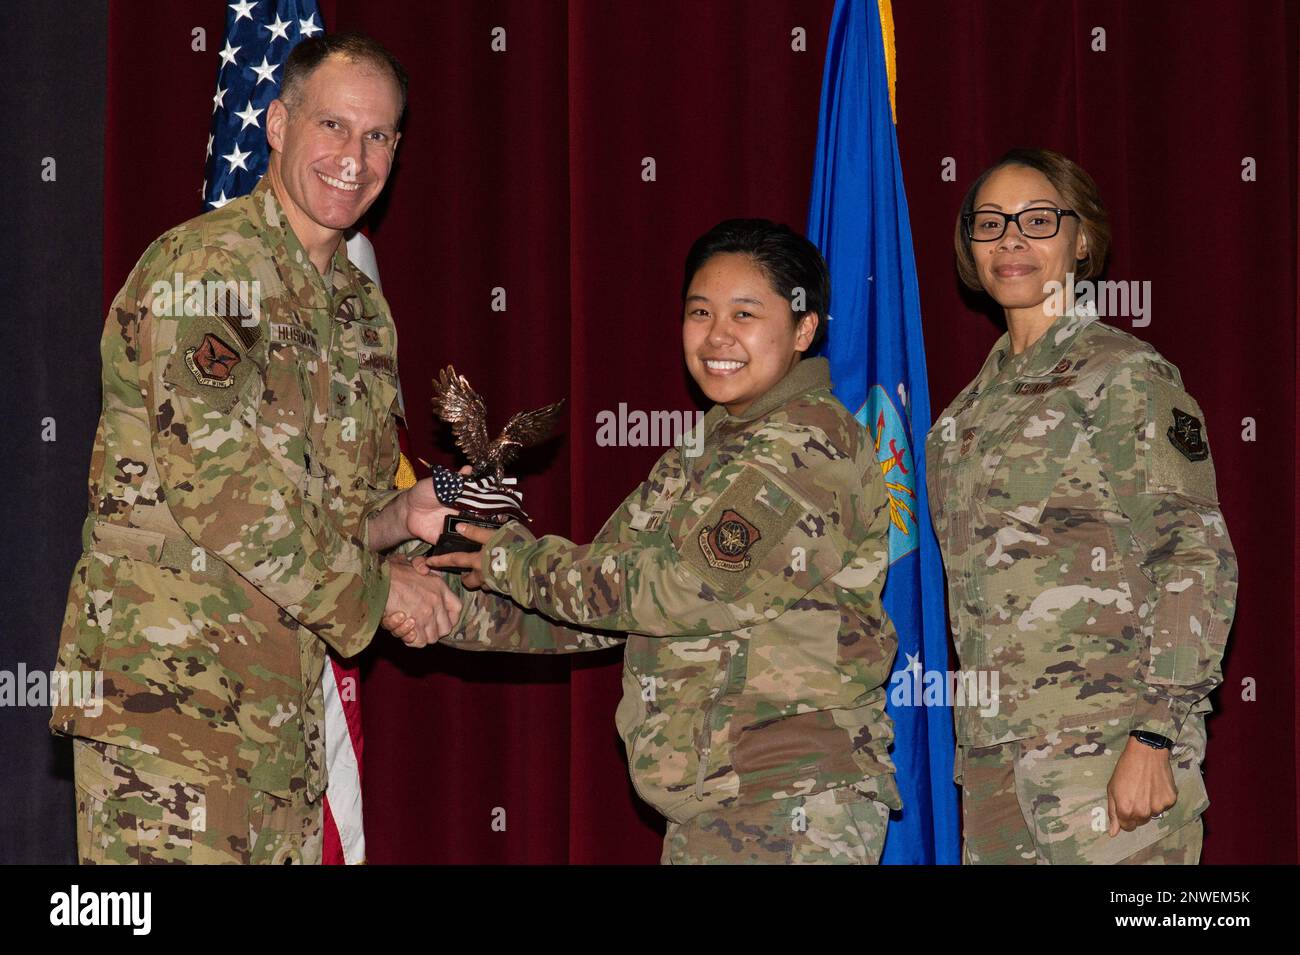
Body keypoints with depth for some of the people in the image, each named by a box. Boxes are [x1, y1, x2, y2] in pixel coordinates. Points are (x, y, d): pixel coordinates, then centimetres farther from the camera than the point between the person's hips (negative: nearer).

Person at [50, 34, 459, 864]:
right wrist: (376, 590, -10)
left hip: (284, 695, 8)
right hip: (166, 673, -8)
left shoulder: (361, 306, 17)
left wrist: (400, 517, 2)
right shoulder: (207, 268, -11)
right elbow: (224, 492, -19)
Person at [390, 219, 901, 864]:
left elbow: (696, 588, -17)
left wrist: (516, 562, -8)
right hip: (708, 804, 8)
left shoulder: (809, 441, -10)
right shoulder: (707, 457, 19)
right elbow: (604, 598, 16)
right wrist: (452, 611, 4)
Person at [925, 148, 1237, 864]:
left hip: (1107, 745, -7)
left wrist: (1154, 736, -19)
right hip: (993, 745, 7)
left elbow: (1196, 558, -11)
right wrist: (975, 746, 17)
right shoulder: (976, 401, 17)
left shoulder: (1125, 375, -5)